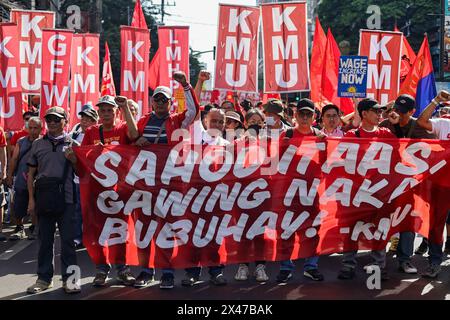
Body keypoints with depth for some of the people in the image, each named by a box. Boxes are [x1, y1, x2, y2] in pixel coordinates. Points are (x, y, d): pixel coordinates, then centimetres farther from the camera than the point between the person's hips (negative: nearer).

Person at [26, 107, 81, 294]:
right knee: (45, 239, 8)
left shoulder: (72, 144, 6)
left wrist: (73, 159, -11)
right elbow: (31, 173, 12)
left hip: (66, 197, -2)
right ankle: (44, 278, 18)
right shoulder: (38, 144, 11)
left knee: (67, 239, -1)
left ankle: (69, 278, 6)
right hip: (43, 197, 2)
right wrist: (31, 198, 5)